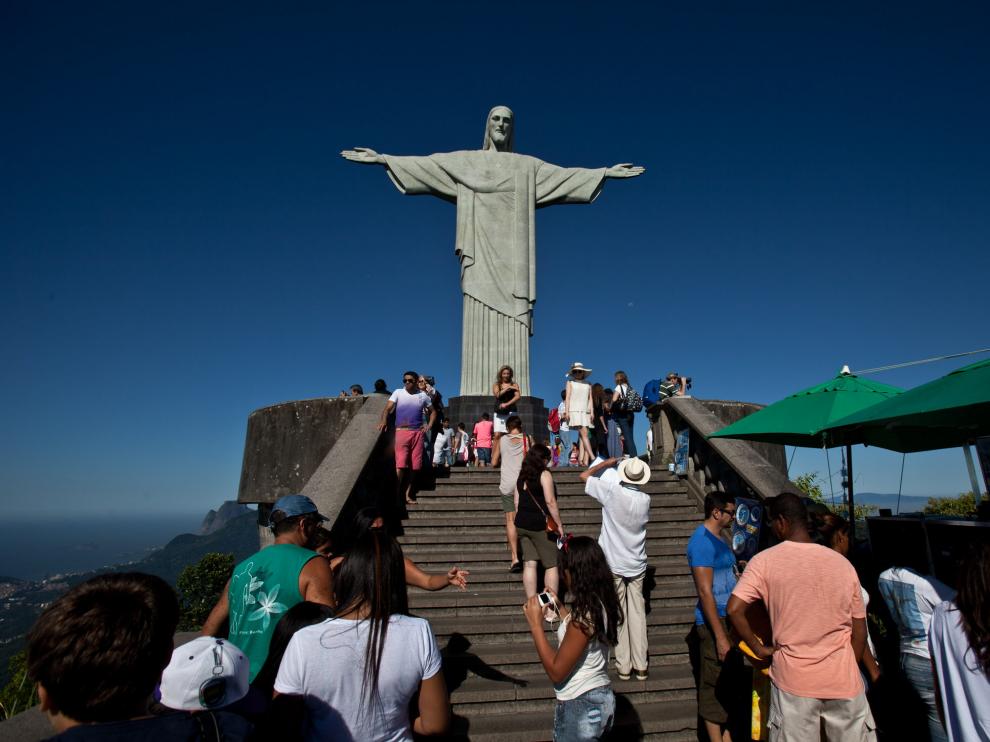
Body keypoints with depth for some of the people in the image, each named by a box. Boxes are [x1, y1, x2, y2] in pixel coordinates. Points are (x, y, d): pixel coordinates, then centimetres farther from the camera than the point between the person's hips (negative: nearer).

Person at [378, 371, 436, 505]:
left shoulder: (423, 396, 10)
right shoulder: (398, 393, 5)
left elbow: (433, 412, 22)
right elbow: (388, 408, -6)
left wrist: (429, 425, 6)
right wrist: (384, 420, -25)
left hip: (418, 433, 3)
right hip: (401, 432, -2)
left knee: (413, 466, 4)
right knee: (400, 465, -12)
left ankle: (407, 495, 14)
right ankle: (396, 495, -7)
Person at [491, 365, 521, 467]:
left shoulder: (514, 384, 10)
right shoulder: (496, 384, 13)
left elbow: (518, 397, -5)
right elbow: (497, 394, -5)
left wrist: (507, 404, -17)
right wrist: (508, 388, -10)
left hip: (510, 412, -1)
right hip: (499, 413, 1)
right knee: (497, 435, -8)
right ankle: (493, 459, -9)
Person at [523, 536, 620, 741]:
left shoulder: (583, 615, -28)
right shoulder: (602, 604, -3)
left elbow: (556, 672, -23)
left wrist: (535, 625, -21)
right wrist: (560, 607, 11)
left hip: (580, 707, -8)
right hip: (601, 698, 8)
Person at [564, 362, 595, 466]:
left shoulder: (588, 384, 18)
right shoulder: (570, 383, 12)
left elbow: (590, 399, 14)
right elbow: (567, 398, 5)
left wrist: (592, 413, 5)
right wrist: (566, 412, -4)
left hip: (586, 412, 3)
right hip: (575, 411, -3)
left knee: (582, 436, -4)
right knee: (584, 434, -14)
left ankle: (583, 460, -8)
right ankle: (593, 457, -20)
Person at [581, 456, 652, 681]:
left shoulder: (612, 492, -18)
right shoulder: (645, 500, -7)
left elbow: (584, 475, -7)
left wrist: (609, 462, 2)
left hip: (613, 564, -2)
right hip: (637, 565, 3)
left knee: (619, 614, 7)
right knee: (637, 614, 11)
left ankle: (624, 666, 14)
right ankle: (641, 666, 16)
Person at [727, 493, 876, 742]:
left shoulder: (764, 561, -9)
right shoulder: (842, 562, 1)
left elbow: (734, 610, -17)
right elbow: (859, 632, 6)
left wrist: (759, 649, -3)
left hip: (794, 681, -2)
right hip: (843, 681, 3)